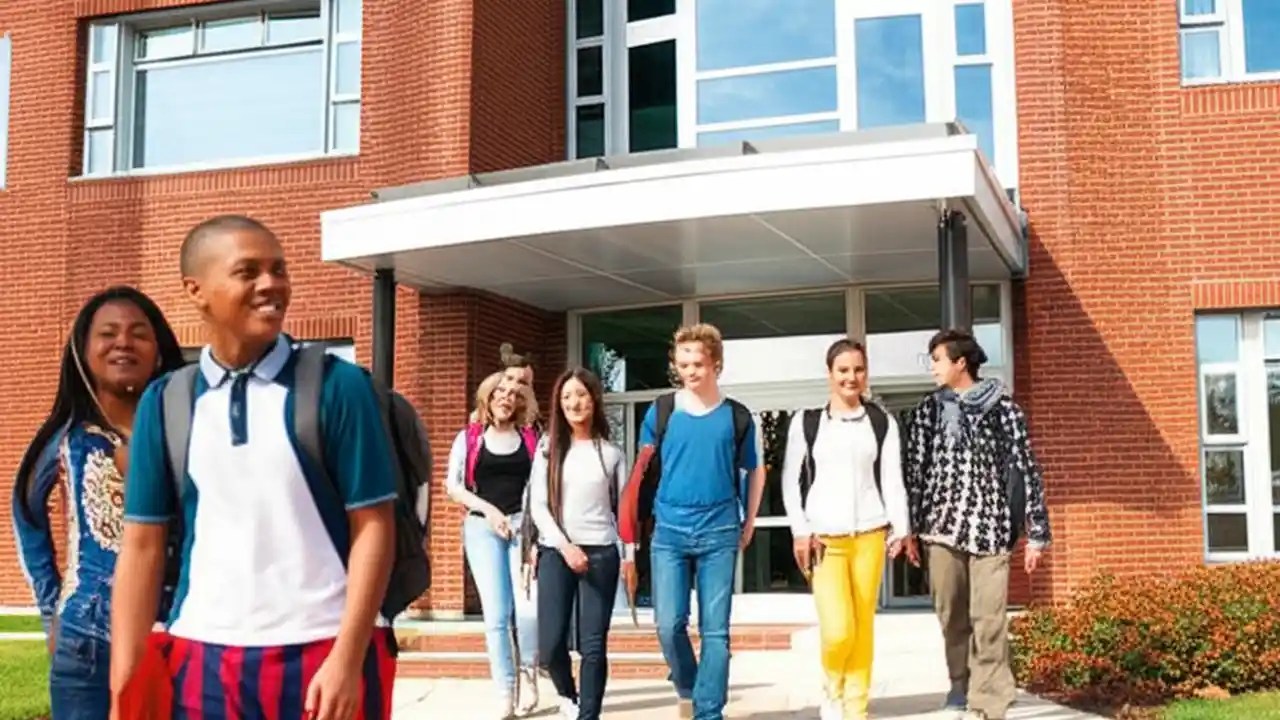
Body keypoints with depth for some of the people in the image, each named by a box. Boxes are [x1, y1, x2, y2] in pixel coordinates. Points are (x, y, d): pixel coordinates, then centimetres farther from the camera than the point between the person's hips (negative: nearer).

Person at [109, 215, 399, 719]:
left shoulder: (339, 386, -4)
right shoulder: (163, 403, 4)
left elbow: (372, 526, -5)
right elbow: (142, 546, 6)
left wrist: (346, 659, -12)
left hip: (325, 651, -2)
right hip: (203, 658, 3)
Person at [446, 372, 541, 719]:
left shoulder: (530, 439, 10)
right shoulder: (469, 438, 6)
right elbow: (452, 485, 2)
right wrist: (488, 508, -9)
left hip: (524, 525, 0)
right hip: (482, 527, 0)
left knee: (528, 607, -13)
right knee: (496, 613, -3)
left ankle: (528, 672, 13)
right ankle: (505, 692, 8)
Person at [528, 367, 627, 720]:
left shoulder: (611, 452, 6)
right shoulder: (548, 448, 5)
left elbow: (624, 507, 8)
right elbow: (537, 506, 1)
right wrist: (565, 546, -11)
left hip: (601, 552, 0)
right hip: (555, 552, 1)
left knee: (593, 644, -3)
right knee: (551, 643, -2)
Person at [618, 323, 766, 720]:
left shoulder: (737, 416, 3)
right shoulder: (661, 411, 2)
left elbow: (755, 471, 17)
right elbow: (643, 472, 6)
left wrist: (749, 522, 11)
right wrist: (630, 543, 5)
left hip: (719, 533, 0)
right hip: (669, 531, 0)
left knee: (715, 629, -1)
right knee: (670, 625, -3)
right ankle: (687, 688, 24)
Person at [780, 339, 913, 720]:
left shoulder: (882, 421, 8)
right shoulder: (806, 421, 5)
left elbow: (892, 478, 5)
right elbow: (791, 480, 5)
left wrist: (902, 528, -4)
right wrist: (800, 530, -3)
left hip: (869, 534, 2)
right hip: (823, 537, -2)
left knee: (863, 625, 3)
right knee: (837, 629, -11)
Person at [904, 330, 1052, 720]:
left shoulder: (1003, 407, -1)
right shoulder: (927, 410, 8)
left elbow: (1027, 469, -1)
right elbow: (914, 470, 9)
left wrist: (1036, 533, -4)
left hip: (989, 524, -3)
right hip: (943, 524, 3)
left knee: (988, 619, -6)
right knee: (950, 614, 9)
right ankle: (961, 684, 27)